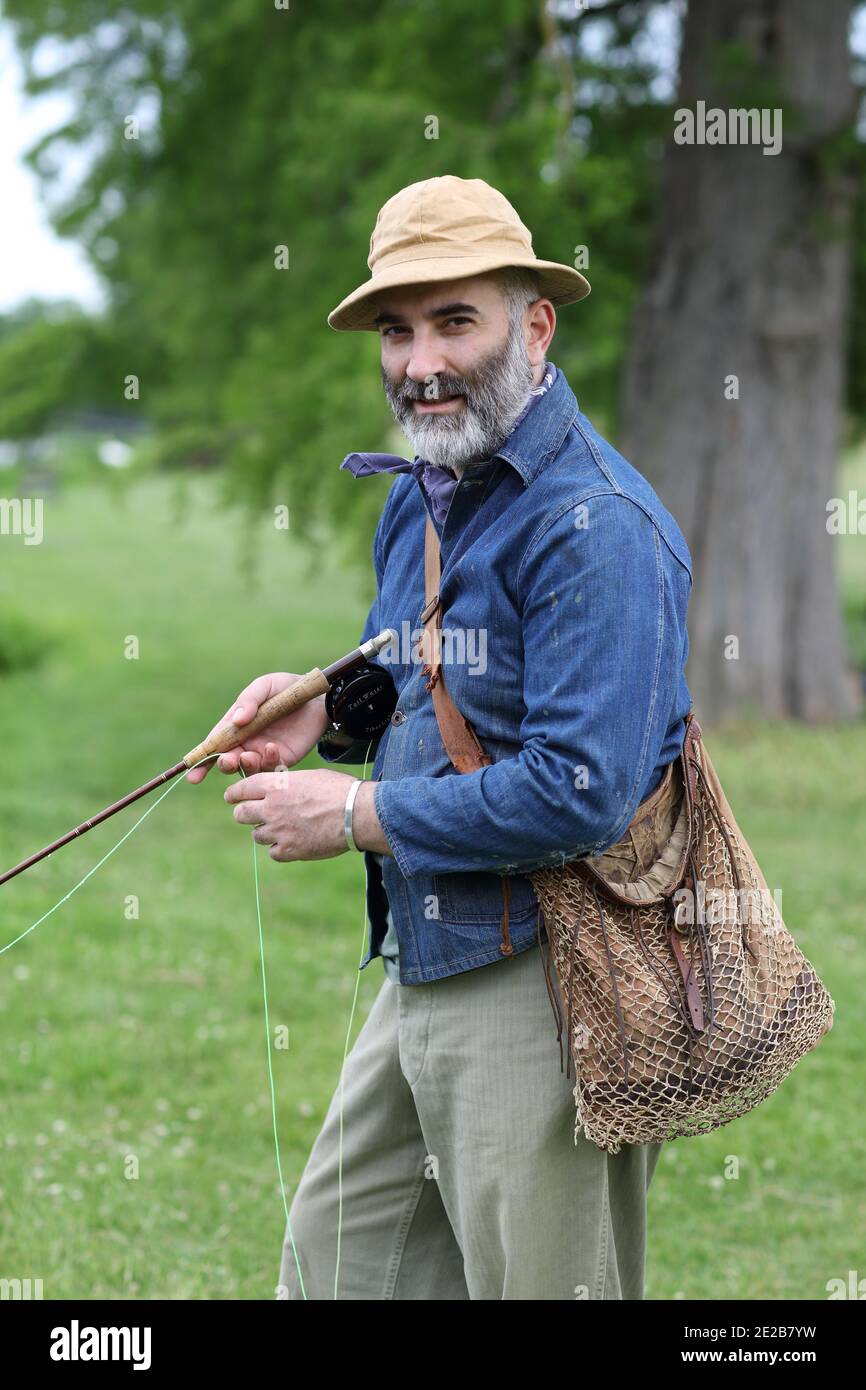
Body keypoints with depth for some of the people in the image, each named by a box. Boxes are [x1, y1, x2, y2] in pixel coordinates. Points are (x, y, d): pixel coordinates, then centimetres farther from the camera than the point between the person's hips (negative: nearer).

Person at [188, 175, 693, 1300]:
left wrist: (356, 814, -18)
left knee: (538, 1285, 3)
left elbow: (582, 792, -26)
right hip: (421, 969, 9)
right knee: (336, 1258, 17)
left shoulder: (598, 527, -20)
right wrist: (328, 707, 5)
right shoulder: (417, 494, 11)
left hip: (544, 985, -9)